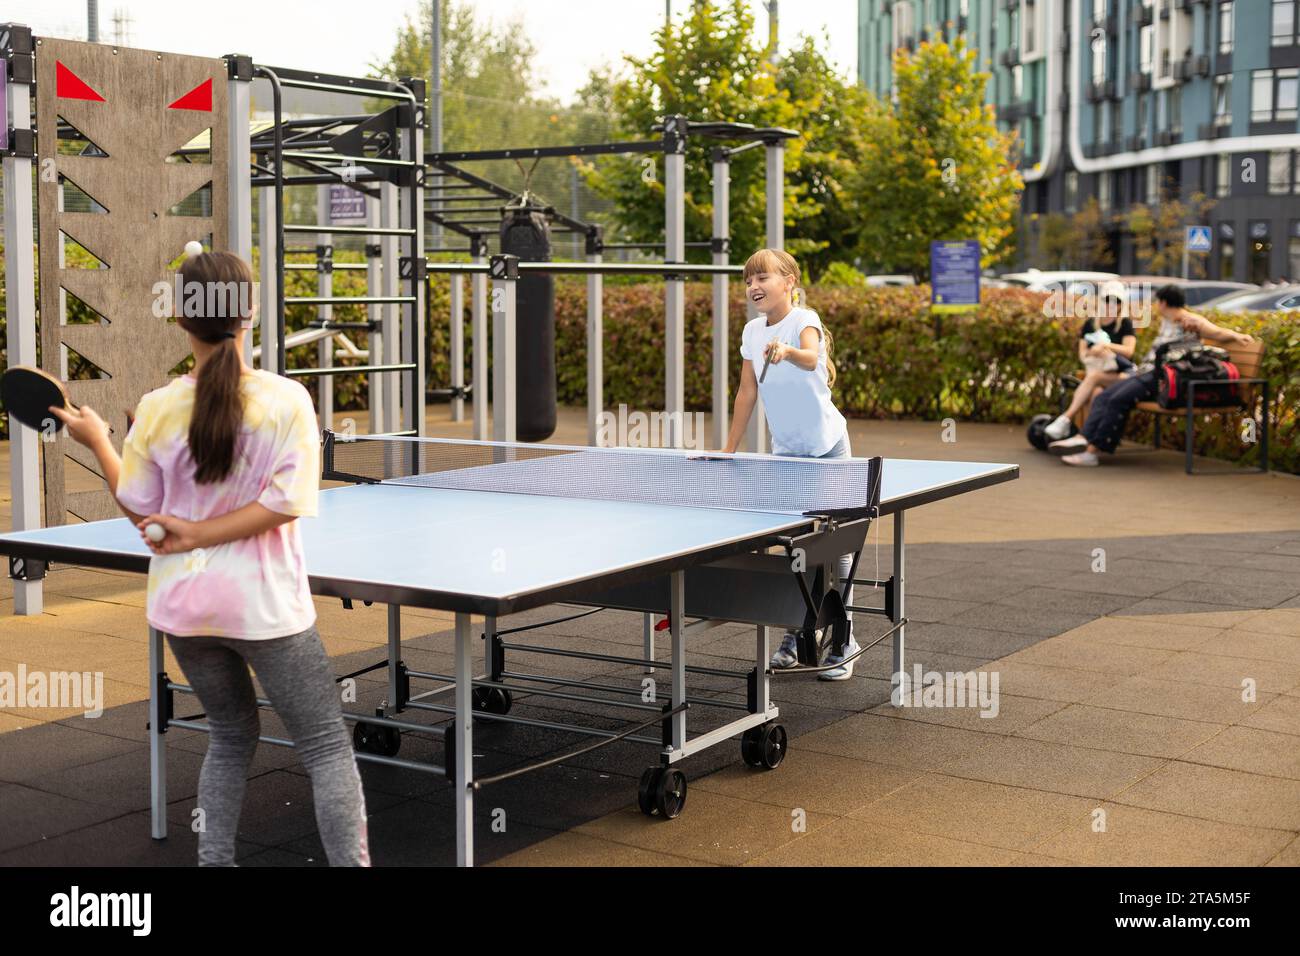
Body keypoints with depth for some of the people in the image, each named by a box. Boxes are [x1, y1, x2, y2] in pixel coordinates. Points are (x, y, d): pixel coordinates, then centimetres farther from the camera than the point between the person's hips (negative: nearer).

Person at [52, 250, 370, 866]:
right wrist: (199, 533, -11)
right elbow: (285, 502, -18)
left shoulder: (158, 409, -6)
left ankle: (215, 860, 22)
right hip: (263, 605, -4)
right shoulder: (287, 400, -12)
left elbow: (140, 508, 4)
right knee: (326, 746, 6)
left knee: (231, 734, 23)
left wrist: (97, 440, 16)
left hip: (183, 603, 4)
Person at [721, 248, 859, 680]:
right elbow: (747, 393, 8)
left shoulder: (804, 320, -15)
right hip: (785, 451, 6)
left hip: (826, 447, -5)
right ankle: (794, 635, 19)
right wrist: (729, 450, 8)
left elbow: (811, 358, -38)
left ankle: (843, 641, 6)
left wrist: (788, 351, -59)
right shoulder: (752, 331, 2)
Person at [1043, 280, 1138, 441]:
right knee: (1096, 393, -35)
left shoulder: (1125, 324, 7)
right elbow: (1082, 354, 10)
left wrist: (1106, 346, -22)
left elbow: (1128, 351, -7)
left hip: (1120, 375, -3)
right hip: (1095, 370, 3)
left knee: (1093, 377, -35)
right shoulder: (1090, 324, 15)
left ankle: (1065, 420, -43)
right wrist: (1093, 353, -13)